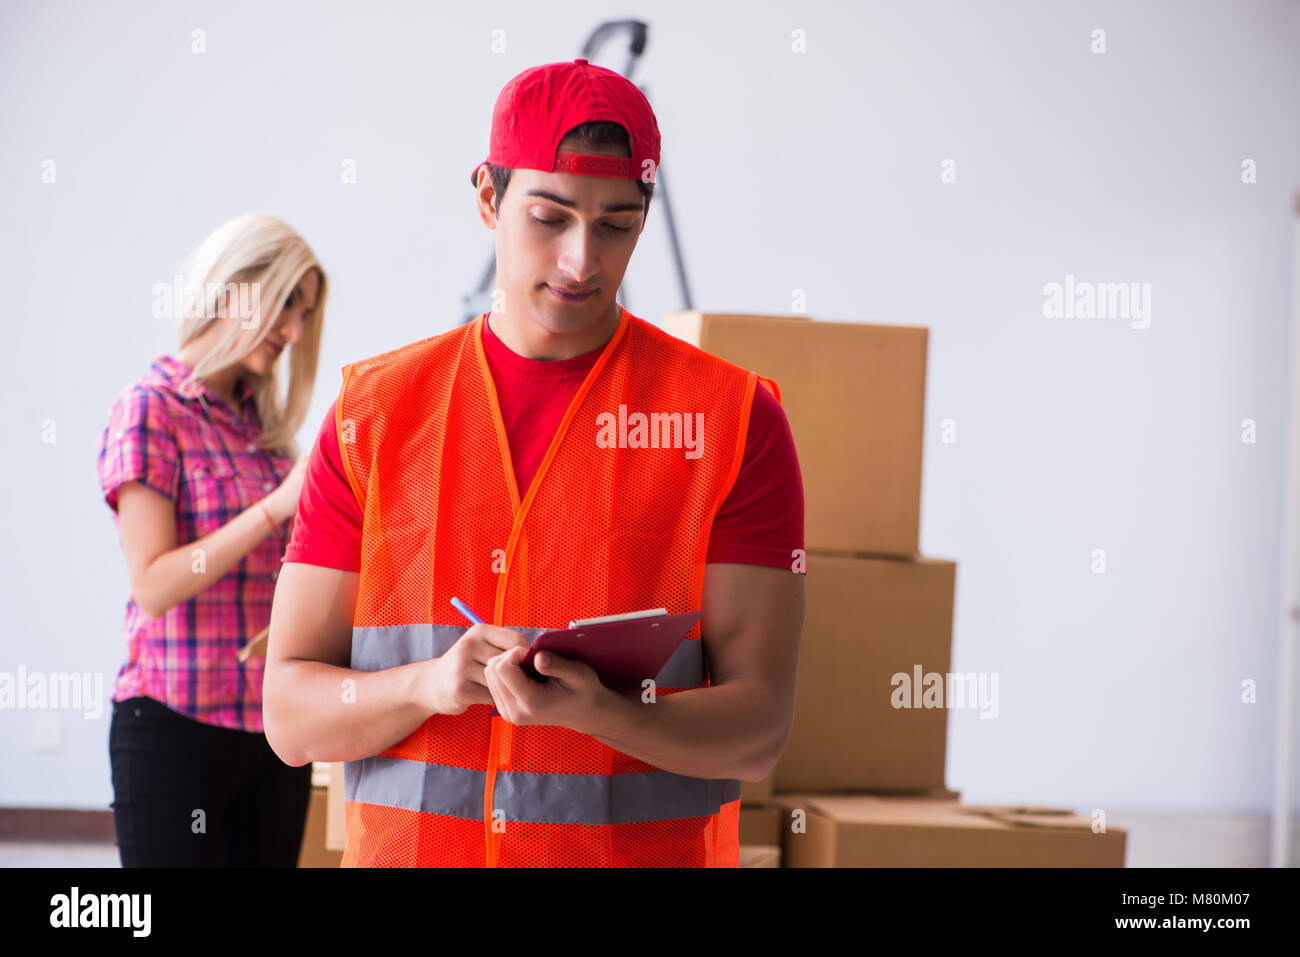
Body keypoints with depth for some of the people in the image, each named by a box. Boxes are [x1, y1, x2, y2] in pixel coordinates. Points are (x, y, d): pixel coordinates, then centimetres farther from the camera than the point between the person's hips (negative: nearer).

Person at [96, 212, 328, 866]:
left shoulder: (264, 422, 13)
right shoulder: (148, 408, -6)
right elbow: (153, 585, -15)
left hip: (276, 723, 6)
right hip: (176, 721, -6)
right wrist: (276, 507, -20)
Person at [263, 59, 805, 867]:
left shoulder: (734, 417, -4)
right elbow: (291, 716, -1)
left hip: (648, 848, -1)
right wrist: (431, 685, -19)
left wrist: (597, 712, -25)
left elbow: (759, 729, -8)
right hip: (408, 845, 1)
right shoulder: (373, 414, 1)